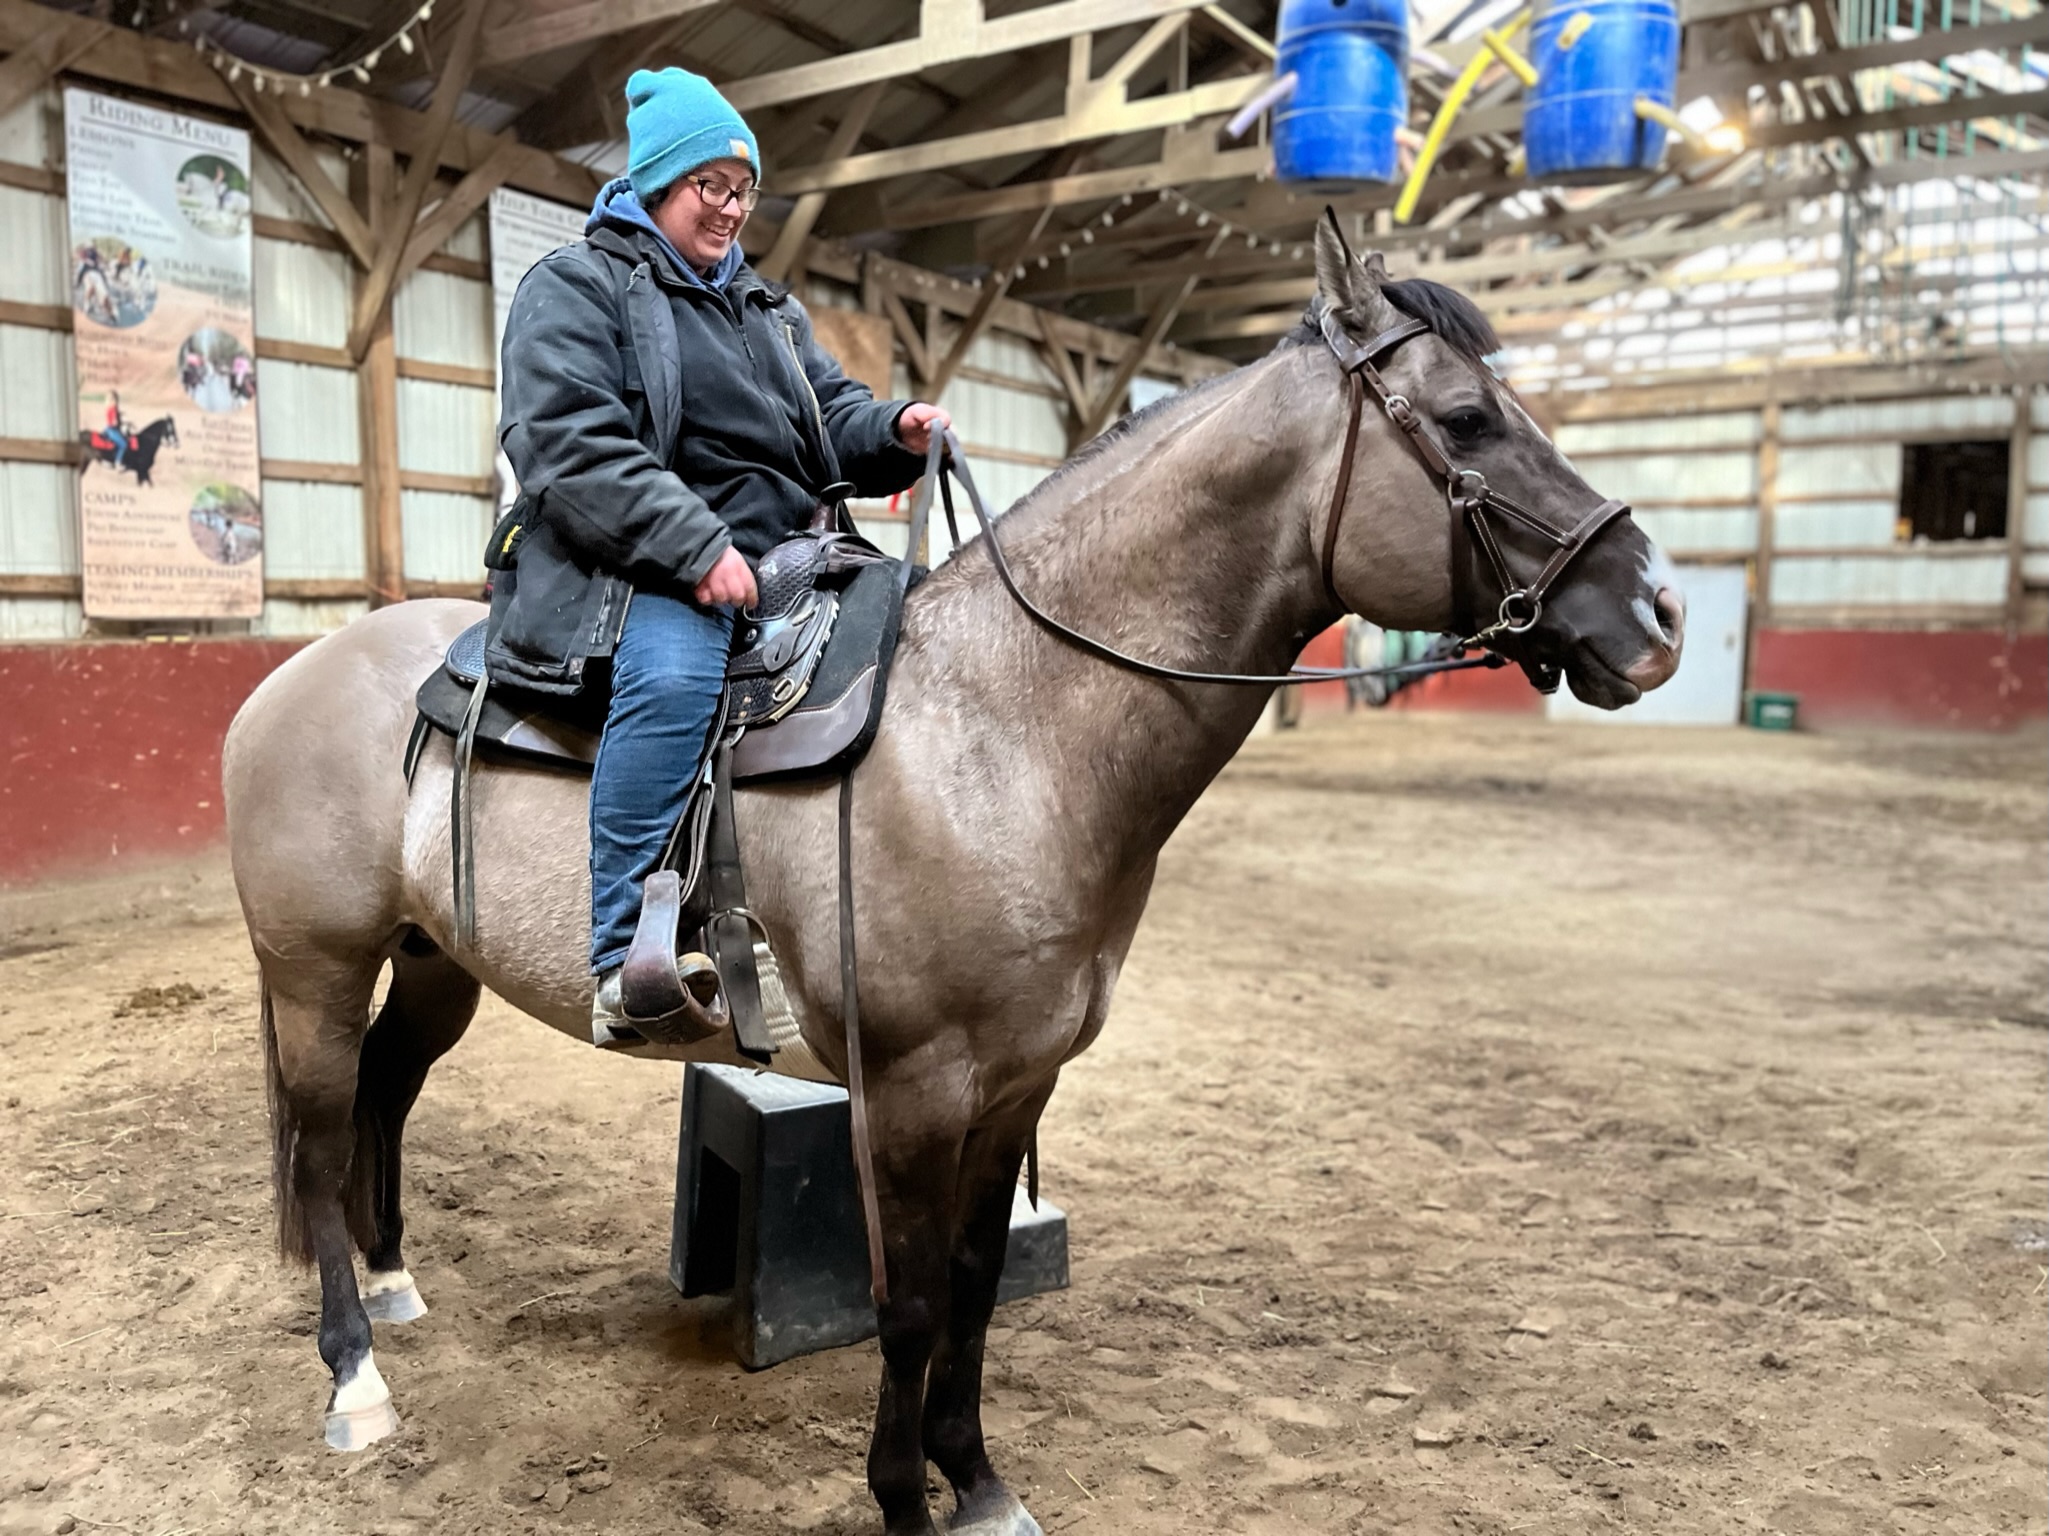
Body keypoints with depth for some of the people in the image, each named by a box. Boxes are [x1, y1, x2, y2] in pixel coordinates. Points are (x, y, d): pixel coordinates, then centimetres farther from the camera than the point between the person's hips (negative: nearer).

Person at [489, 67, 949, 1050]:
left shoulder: (768, 309, 26)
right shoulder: (576, 286, 3)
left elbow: (833, 422, 25)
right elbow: (569, 448, -12)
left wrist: (896, 432, -1)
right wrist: (698, 547, -23)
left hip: (774, 560, 8)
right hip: (637, 568, -7)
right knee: (676, 672, -38)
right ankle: (629, 966, -37)